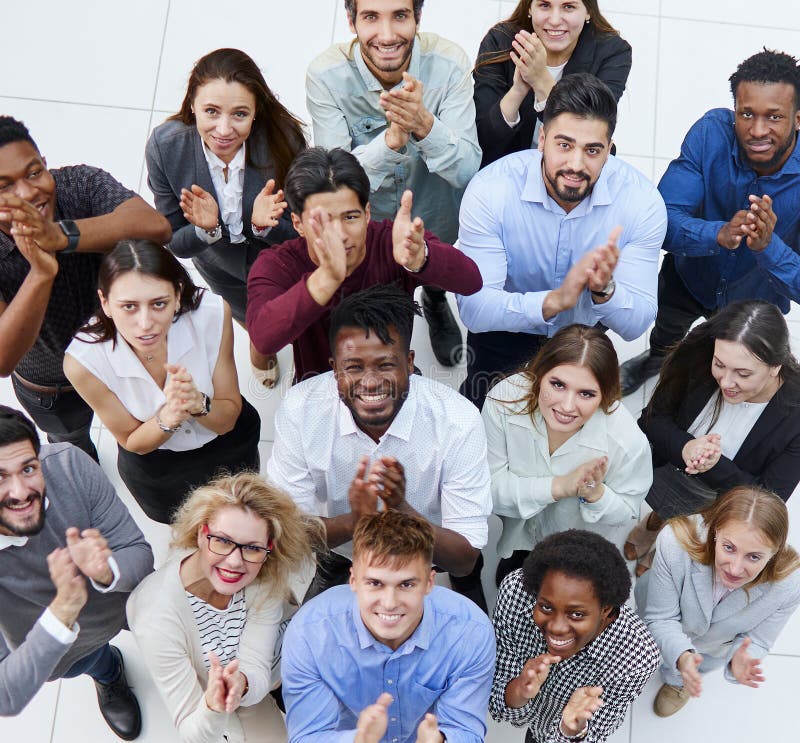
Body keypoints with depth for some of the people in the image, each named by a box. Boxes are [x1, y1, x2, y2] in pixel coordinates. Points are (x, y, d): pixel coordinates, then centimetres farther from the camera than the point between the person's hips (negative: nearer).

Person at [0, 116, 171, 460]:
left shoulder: (82, 184, -30)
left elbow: (157, 228, -48)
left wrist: (61, 235, -62)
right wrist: (41, 273, -58)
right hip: (51, 392, -1)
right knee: (71, 446, 32)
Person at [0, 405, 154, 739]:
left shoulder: (68, 464, -35)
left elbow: (140, 554, -25)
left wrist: (105, 572, -49)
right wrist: (63, 609, -53)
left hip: (131, 596, 1)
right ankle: (108, 672, 65)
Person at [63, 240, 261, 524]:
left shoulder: (212, 314, -36)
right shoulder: (83, 360, -38)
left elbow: (228, 419, -22)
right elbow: (132, 441, -20)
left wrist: (198, 403, -46)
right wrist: (168, 417, -43)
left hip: (229, 445, 1)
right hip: (155, 466, -1)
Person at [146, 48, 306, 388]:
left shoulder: (284, 141, -38)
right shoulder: (165, 146, -34)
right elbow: (175, 244, -23)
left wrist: (266, 226, -46)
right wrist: (206, 230, -44)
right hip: (218, 263, 2)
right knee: (252, 319, 34)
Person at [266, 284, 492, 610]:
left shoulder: (458, 422, -21)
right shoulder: (300, 409, -19)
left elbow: (465, 560, -19)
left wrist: (402, 511, -37)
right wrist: (352, 521, -34)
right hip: (338, 567, 1)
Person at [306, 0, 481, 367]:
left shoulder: (448, 64, -26)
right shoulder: (326, 75, -27)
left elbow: (467, 169, -26)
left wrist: (425, 125, -47)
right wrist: (390, 140, -46)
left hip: (437, 221, 1)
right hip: (365, 226, -1)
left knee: (440, 280, 25)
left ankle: (435, 301, 61)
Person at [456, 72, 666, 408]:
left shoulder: (641, 201, -24)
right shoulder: (490, 190, -29)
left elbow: (635, 325, -22)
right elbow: (473, 308, -34)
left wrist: (604, 290, -46)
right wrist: (553, 301, -51)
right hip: (505, 335, -2)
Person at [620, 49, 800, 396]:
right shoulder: (712, 132, -29)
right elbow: (662, 219, -33)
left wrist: (768, 246, -54)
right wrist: (719, 234, -53)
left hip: (757, 299, 0)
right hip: (689, 277, 0)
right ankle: (659, 356, 58)